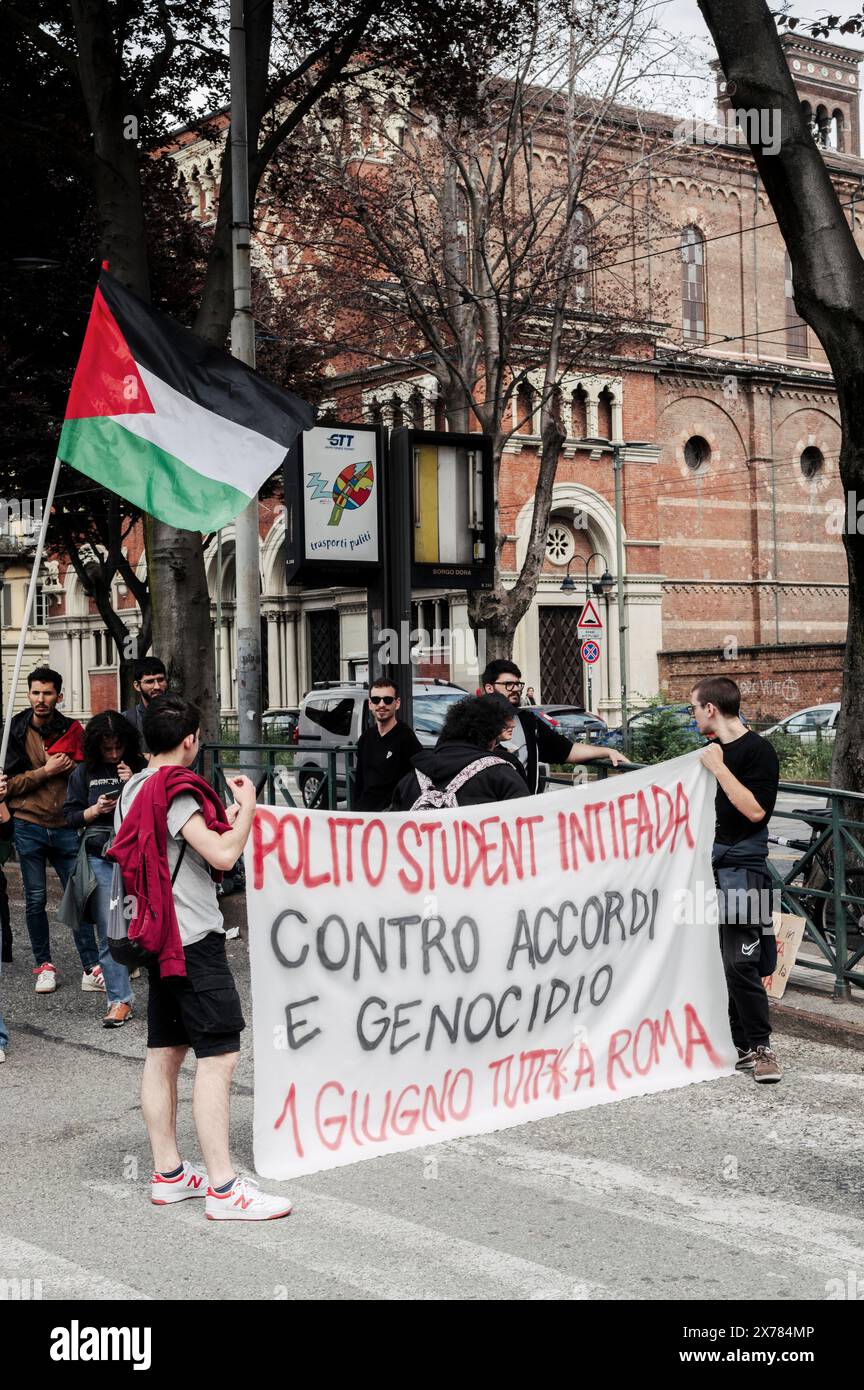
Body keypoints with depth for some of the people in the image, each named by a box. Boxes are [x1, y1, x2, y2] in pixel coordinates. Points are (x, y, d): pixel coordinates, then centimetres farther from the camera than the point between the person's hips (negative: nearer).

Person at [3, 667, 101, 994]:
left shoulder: (72, 730, 4)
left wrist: (67, 765, -8)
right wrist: (46, 771, -12)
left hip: (66, 827, 1)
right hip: (29, 827, -1)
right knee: (35, 899, 6)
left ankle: (91, 969, 4)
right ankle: (44, 966, 18)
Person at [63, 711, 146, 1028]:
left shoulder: (139, 767, 7)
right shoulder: (85, 772, 10)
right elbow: (71, 816, 12)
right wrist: (96, 810, -6)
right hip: (102, 858, 1)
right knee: (109, 932, -1)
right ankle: (119, 1000, 5)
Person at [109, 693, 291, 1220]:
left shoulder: (134, 789, 12)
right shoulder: (176, 790, -16)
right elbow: (223, 855, -22)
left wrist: (224, 819, 17)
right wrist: (247, 807, -7)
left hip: (160, 935, 10)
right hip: (194, 937, -10)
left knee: (165, 1053, 12)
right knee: (219, 1057, -9)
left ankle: (168, 1173, 19)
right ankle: (223, 1187, -9)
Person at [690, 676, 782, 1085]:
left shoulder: (757, 750, -9)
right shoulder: (715, 749, 15)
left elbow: (756, 810, -21)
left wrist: (718, 768, -18)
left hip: (742, 865, -8)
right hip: (712, 861, 8)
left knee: (741, 962, -11)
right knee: (726, 962, 8)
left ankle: (761, 1047, -1)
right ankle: (742, 1047, 13)